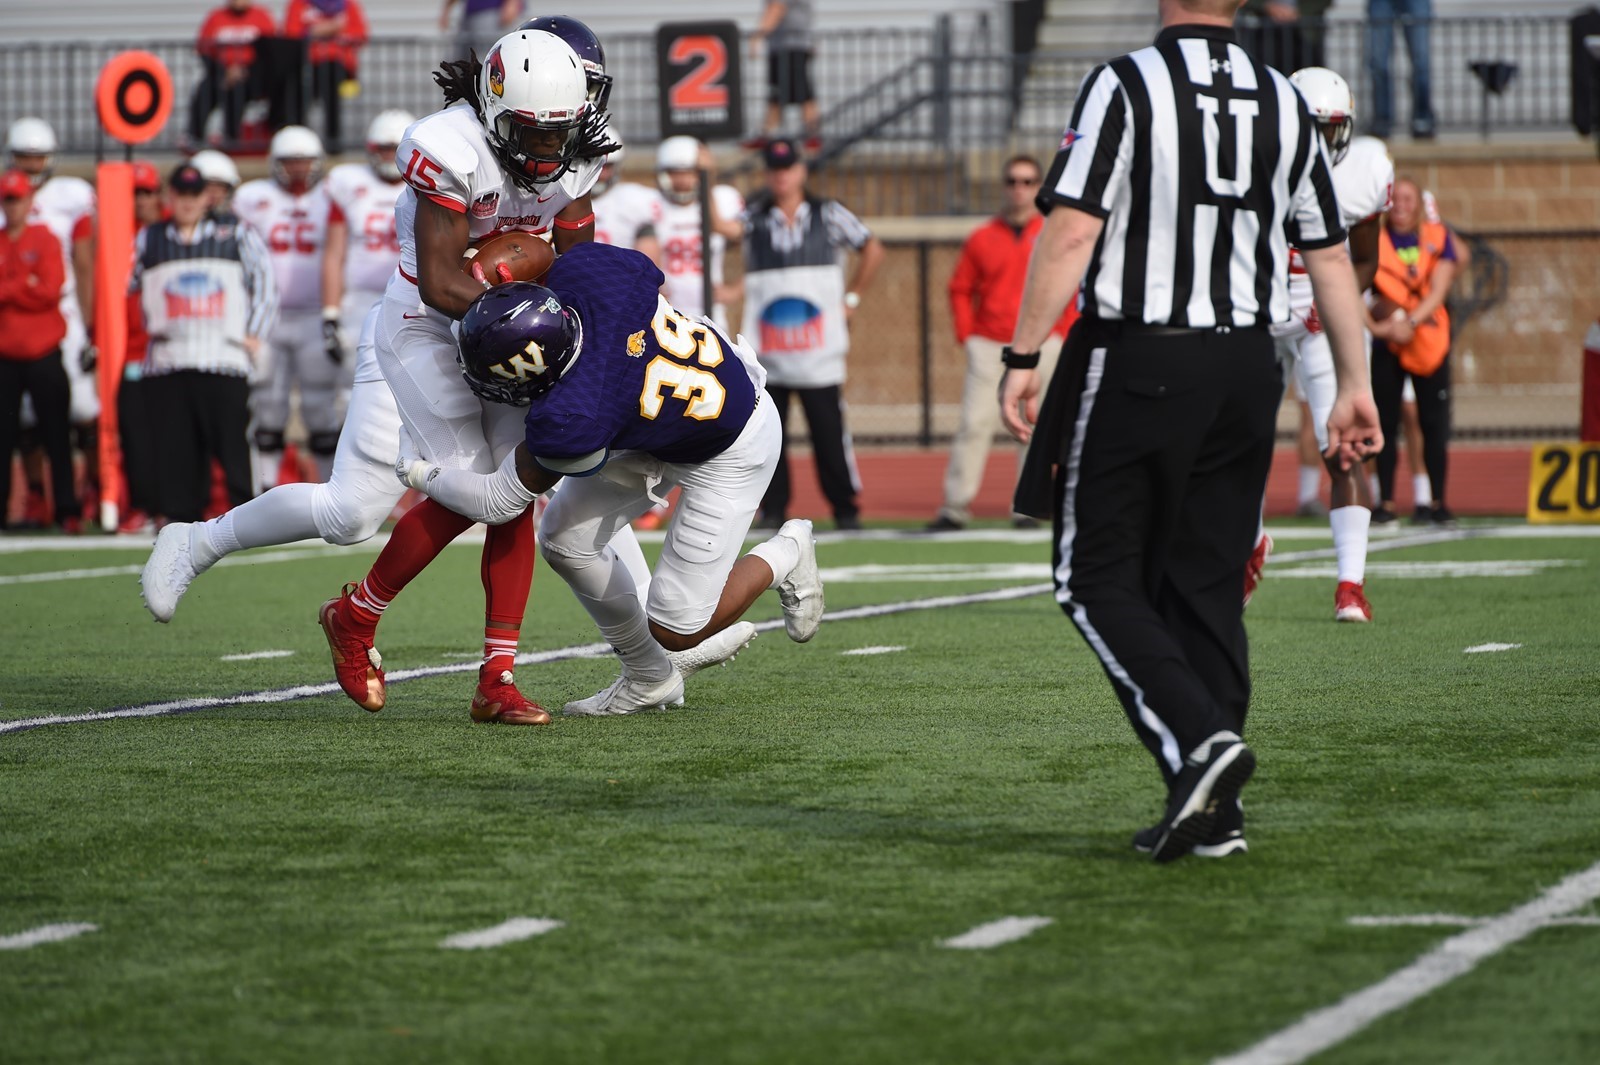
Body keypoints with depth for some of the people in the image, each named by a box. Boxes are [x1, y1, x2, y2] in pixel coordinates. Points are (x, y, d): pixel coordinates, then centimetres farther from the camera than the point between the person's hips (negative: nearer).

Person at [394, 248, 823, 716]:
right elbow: (652, 276, -3)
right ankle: (649, 678, 25)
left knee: (674, 630, -4)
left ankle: (785, 557, 20)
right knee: (564, 539, 5)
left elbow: (500, 501, -19)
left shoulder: (570, 423, -38)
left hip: (728, 454, -8)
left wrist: (420, 474, -4)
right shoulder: (582, 270, -28)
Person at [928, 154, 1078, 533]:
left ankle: (1026, 507, 7)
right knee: (975, 423, -8)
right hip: (988, 346, 0)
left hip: (1041, 344, 0)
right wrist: (966, 335, 3)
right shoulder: (982, 238, 6)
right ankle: (955, 507, -8)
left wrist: (1064, 335, -1)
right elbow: (960, 288, 12)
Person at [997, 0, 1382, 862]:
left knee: (1098, 579, 4)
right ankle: (1212, 811, 8)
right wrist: (1354, 386, 18)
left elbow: (1071, 231, -15)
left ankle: (1198, 739, -16)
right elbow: (1329, 257, 11)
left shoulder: (1126, 86, -9)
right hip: (1245, 369, 5)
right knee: (1206, 587, 11)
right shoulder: (1283, 104, 8)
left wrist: (1022, 356, -9)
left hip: (1137, 367, -5)